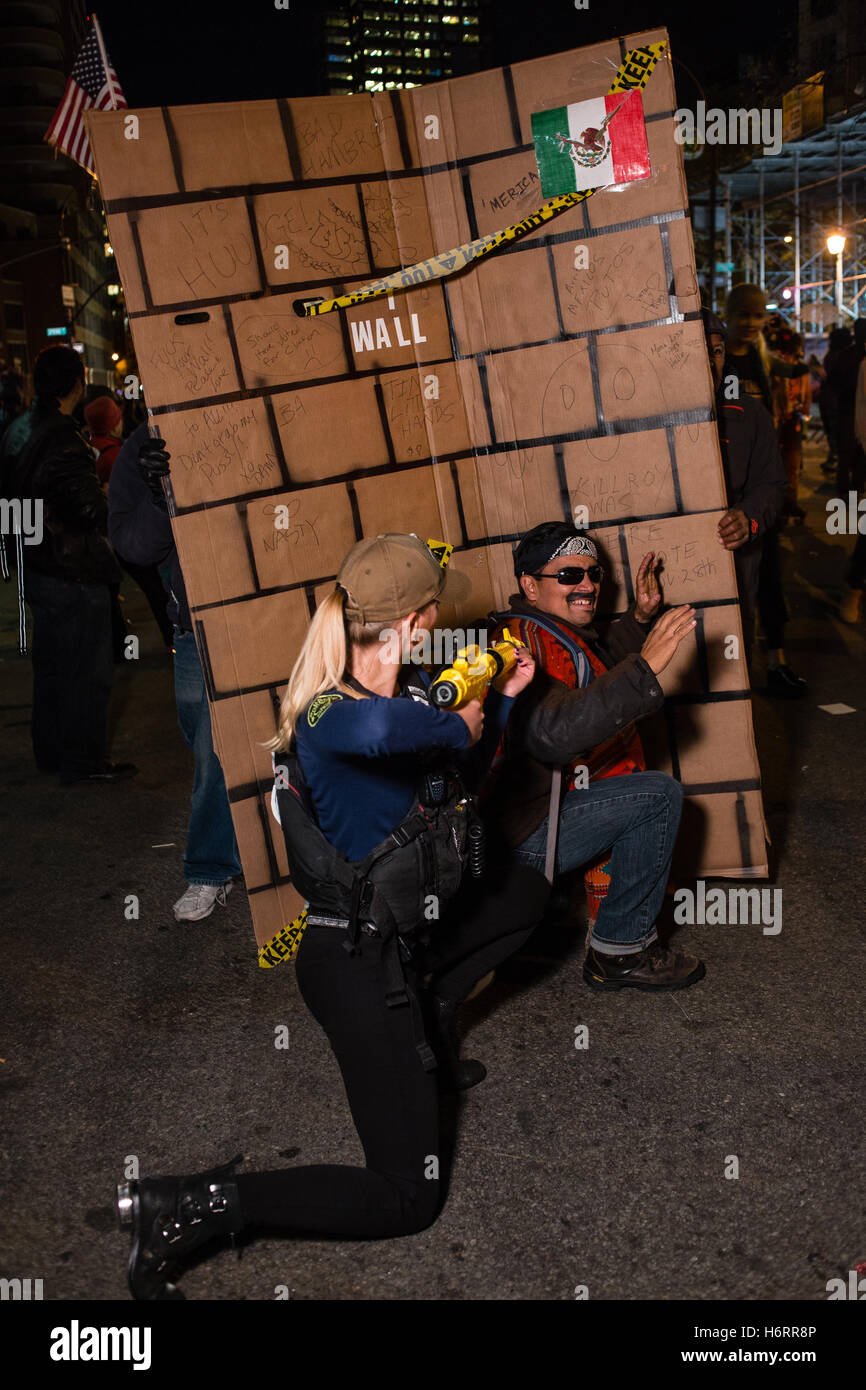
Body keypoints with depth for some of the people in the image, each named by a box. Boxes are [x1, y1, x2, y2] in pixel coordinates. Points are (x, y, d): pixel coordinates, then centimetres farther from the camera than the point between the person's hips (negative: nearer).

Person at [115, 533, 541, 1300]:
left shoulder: (416, 689, 1)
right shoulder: (327, 720, -27)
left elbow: (464, 769, 21)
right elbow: (374, 728, -54)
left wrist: (502, 696, 8)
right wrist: (456, 725, -34)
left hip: (409, 932, 9)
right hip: (358, 962, -9)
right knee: (408, 1197, -1)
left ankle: (420, 1025, 38)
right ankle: (189, 1206, -2)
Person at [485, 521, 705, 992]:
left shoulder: (552, 631, 11)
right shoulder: (523, 641, -23)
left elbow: (600, 670, 33)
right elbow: (553, 732, -41)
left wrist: (640, 618, 17)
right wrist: (645, 666, -43)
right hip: (524, 839, -11)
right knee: (659, 795, -22)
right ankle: (619, 952, -9)